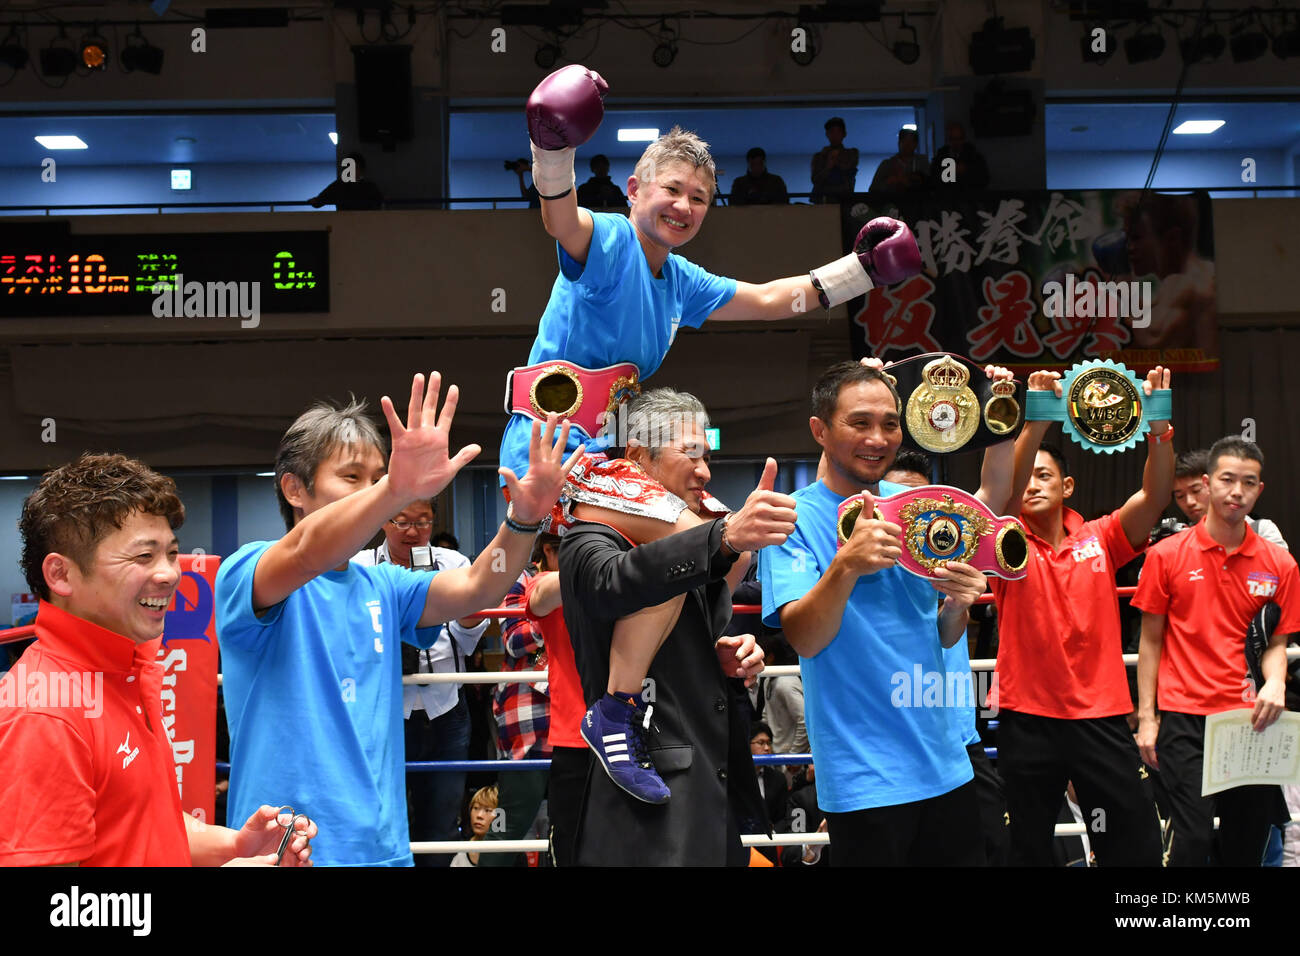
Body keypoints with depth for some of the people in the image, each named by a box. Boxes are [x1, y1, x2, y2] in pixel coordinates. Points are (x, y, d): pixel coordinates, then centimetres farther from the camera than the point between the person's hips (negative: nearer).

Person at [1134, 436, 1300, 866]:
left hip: (1250, 719, 2)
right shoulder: (1167, 555, 2)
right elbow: (1151, 640, 5)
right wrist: (1146, 716, 1)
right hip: (1184, 717, -2)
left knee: (1247, 842, 6)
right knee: (1193, 839, -10)